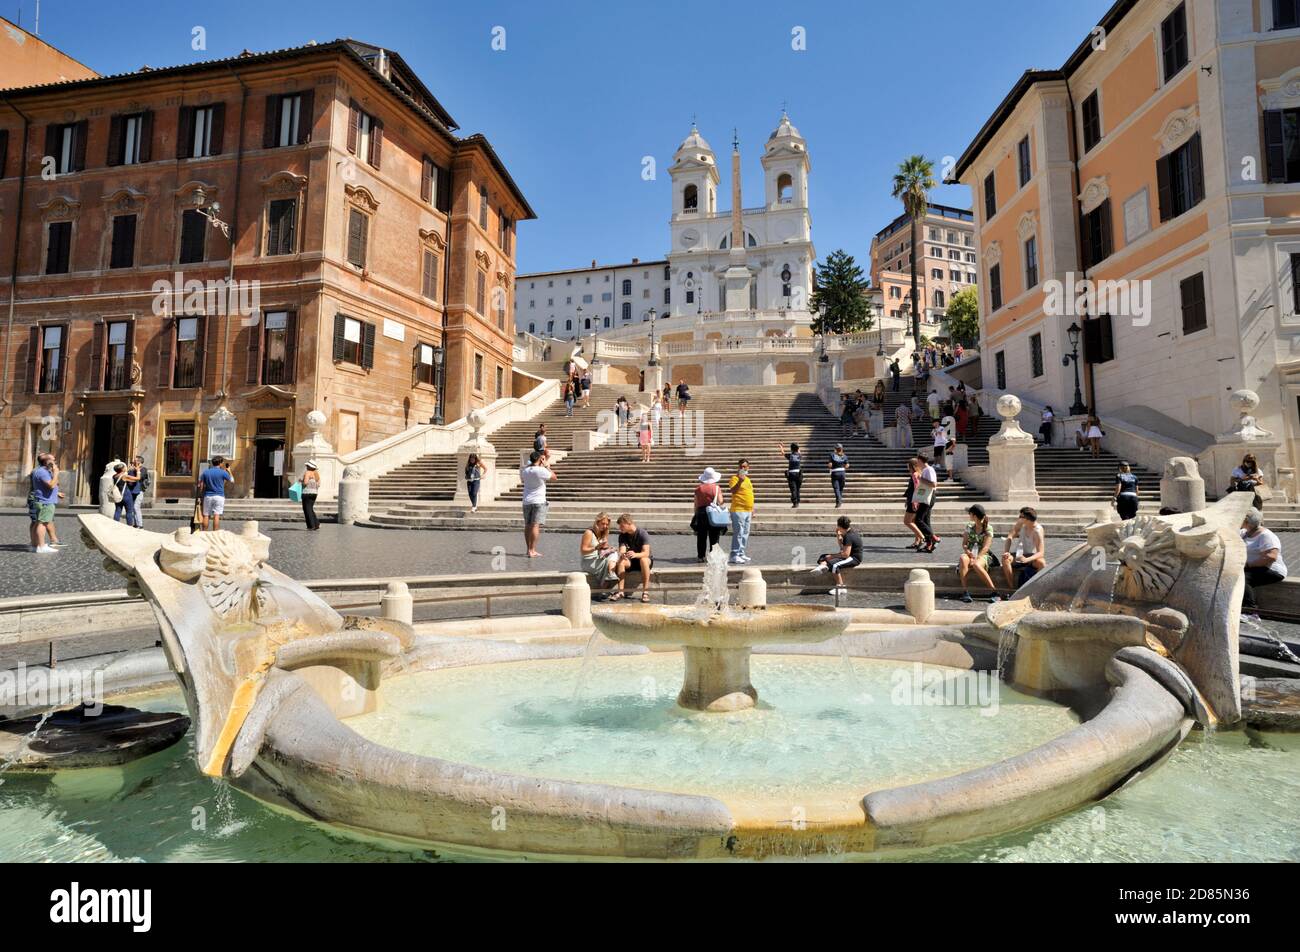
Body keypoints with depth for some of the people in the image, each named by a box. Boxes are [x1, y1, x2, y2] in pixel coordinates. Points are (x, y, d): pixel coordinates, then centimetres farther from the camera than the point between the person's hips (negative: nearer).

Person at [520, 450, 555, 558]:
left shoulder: (524, 470, 5)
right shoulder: (541, 470, -12)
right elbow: (554, 477, -1)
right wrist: (546, 466, 6)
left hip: (527, 501, 6)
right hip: (539, 501, -6)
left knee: (527, 525, 12)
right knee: (535, 525, -7)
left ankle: (529, 549, 19)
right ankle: (532, 551, -10)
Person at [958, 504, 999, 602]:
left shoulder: (988, 529, -3)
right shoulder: (969, 526, 11)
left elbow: (985, 548, -11)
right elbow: (964, 543, 8)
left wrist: (975, 559, -24)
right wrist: (968, 552, -13)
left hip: (983, 555, -3)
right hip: (970, 554, 4)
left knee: (977, 565, -39)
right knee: (963, 558, -34)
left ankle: (994, 590, -27)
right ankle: (965, 591, -37)